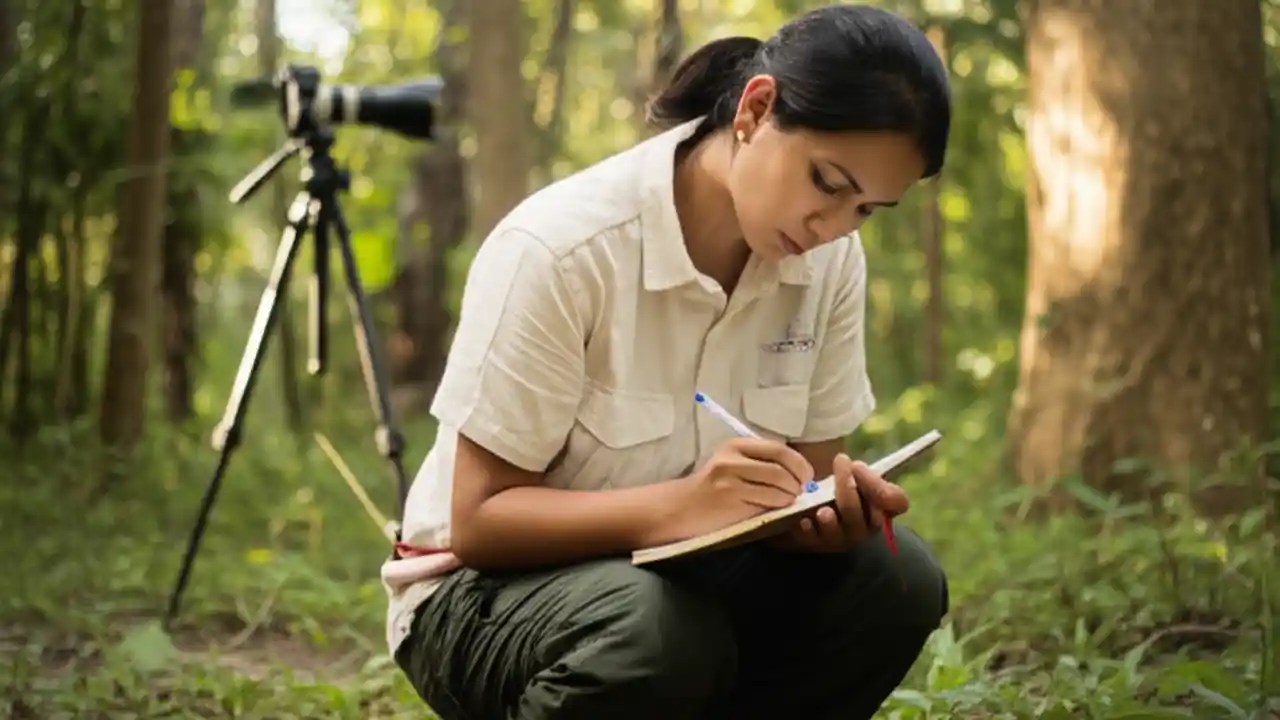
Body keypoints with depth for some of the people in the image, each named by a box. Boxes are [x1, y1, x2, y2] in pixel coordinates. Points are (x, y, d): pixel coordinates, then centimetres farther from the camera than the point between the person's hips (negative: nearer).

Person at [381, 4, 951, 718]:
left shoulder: (833, 261, -8)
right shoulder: (560, 250, -24)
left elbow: (810, 466, -2)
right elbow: (479, 519, -23)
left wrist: (836, 506, -28)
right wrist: (679, 506, -39)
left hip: (681, 579, 6)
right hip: (489, 590, -5)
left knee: (896, 579, -20)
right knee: (656, 633, -37)